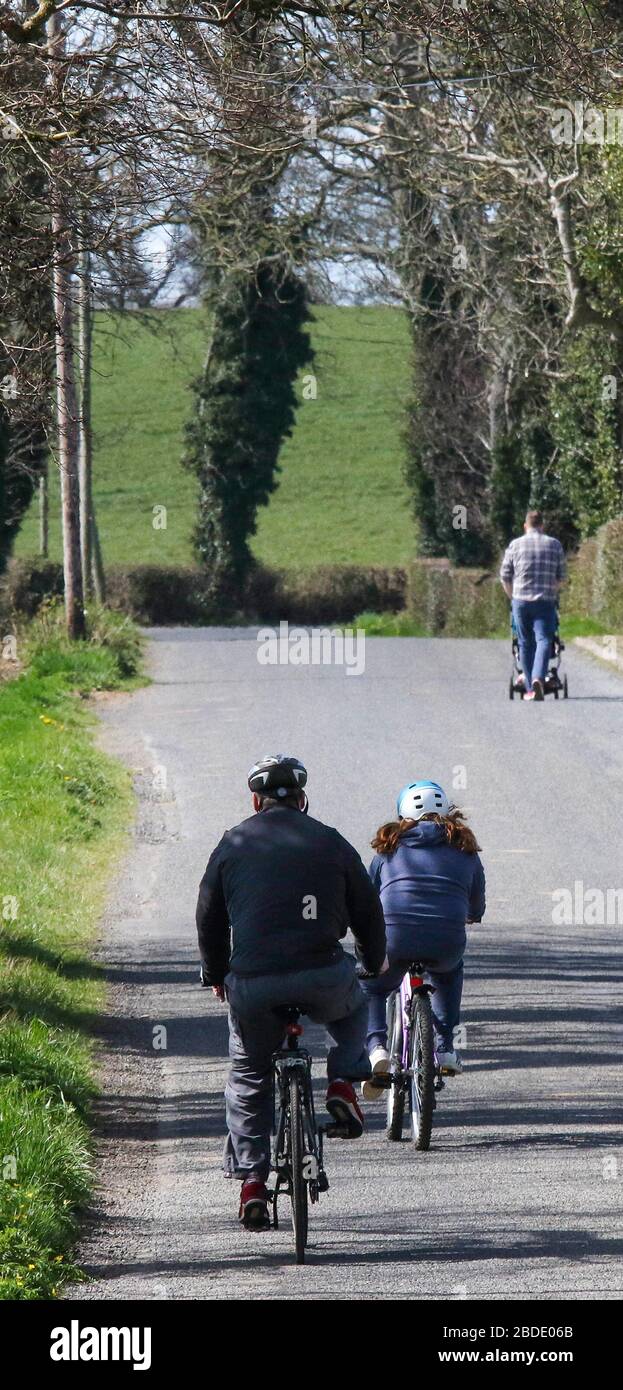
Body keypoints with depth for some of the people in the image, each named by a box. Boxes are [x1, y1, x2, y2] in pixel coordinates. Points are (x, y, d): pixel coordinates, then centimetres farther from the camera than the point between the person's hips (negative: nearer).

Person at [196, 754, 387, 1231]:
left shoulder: (233, 845, 11)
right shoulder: (331, 843, 10)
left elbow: (209, 918, 16)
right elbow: (367, 910, 18)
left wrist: (215, 974, 33)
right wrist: (375, 963, 37)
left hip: (253, 984, 1)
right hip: (323, 979, 0)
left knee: (249, 1079, 18)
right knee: (353, 1007, 34)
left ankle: (251, 1180, 11)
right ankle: (344, 1081, 11)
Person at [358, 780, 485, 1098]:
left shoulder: (390, 848, 19)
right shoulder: (464, 849, 20)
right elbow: (476, 909, 28)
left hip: (395, 939, -1)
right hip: (447, 943, 1)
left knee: (369, 989, 27)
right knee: (449, 971, 37)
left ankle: (376, 1047, 0)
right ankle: (444, 1048, 26)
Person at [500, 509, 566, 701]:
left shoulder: (515, 545, 4)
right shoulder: (554, 544, 6)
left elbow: (505, 576, 5)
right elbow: (562, 577, 10)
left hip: (521, 600, 1)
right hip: (546, 601, -1)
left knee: (526, 644, 8)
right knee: (543, 641, -6)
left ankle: (530, 688, 10)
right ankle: (538, 679, -29)